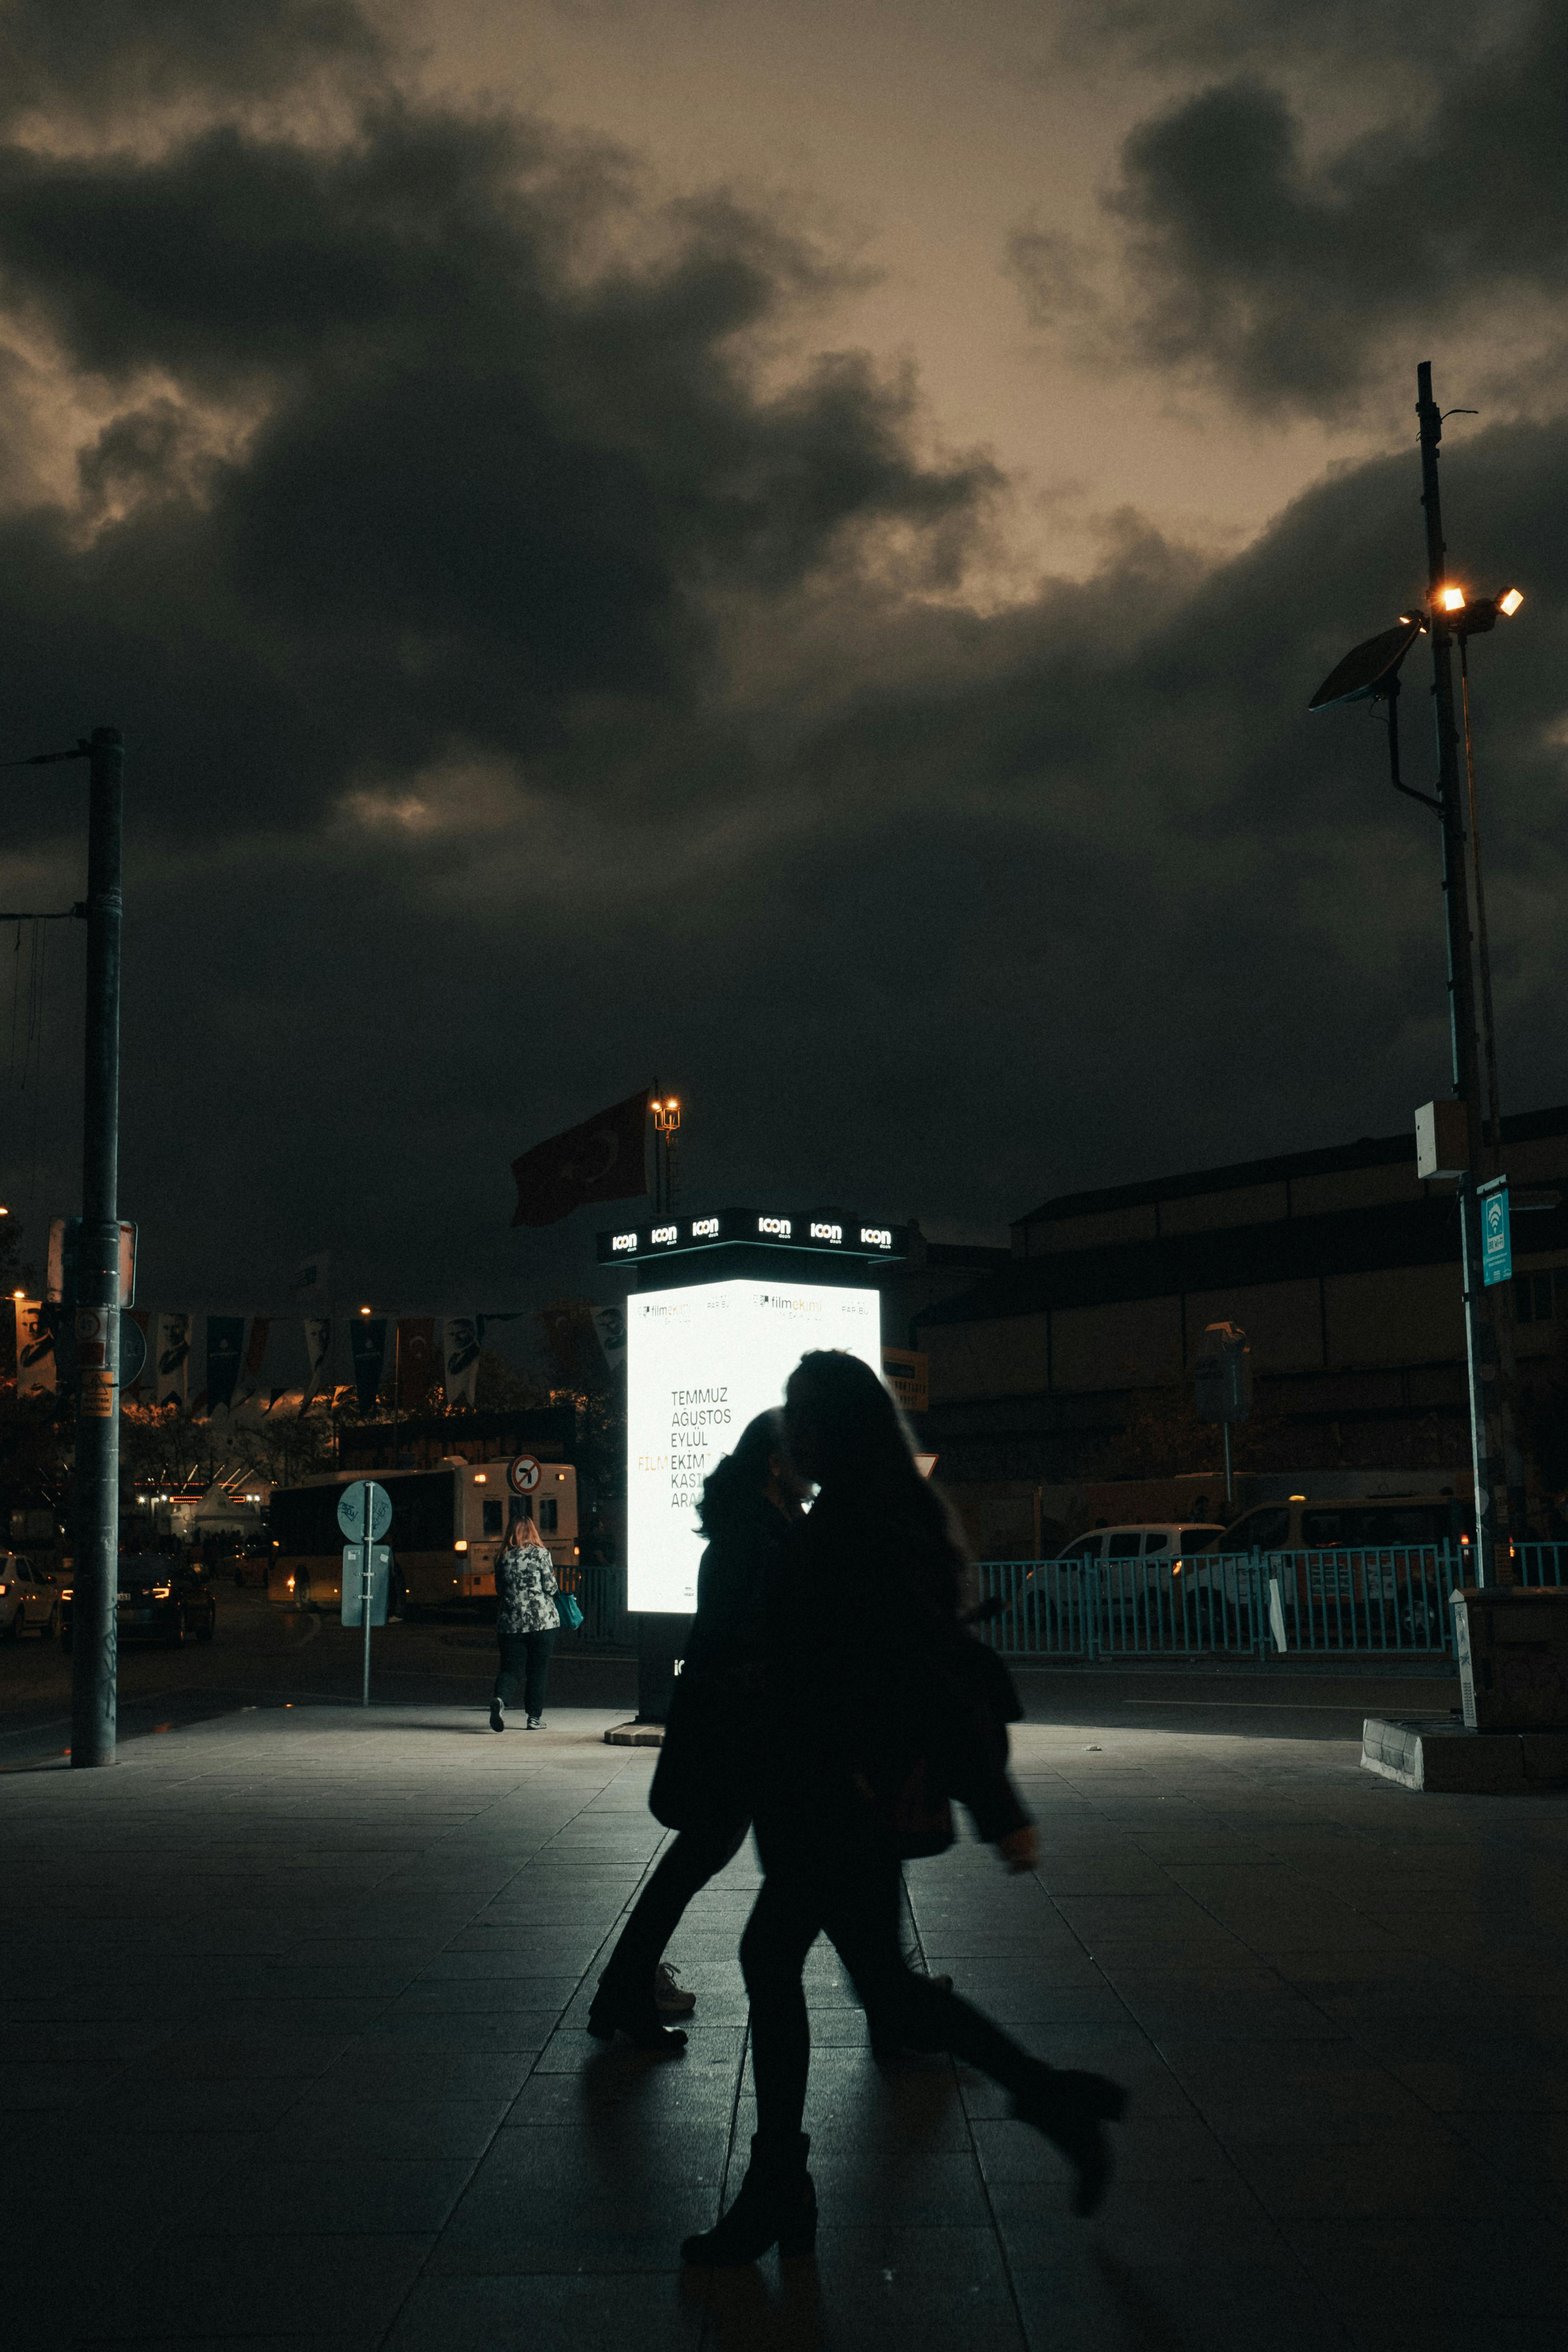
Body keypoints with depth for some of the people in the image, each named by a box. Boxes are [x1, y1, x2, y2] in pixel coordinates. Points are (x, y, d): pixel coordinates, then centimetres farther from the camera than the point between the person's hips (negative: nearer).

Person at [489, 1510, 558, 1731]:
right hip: (542, 1621, -2)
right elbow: (550, 1588, -5)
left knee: (511, 1669, 3)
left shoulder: (504, 1558, 7)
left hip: (510, 1622, 2)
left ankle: (501, 1699, -25)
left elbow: (500, 1591, 14)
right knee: (538, 1670, 8)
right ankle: (535, 1717, 9)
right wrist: (552, 1577, 15)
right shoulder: (541, 1554, -3)